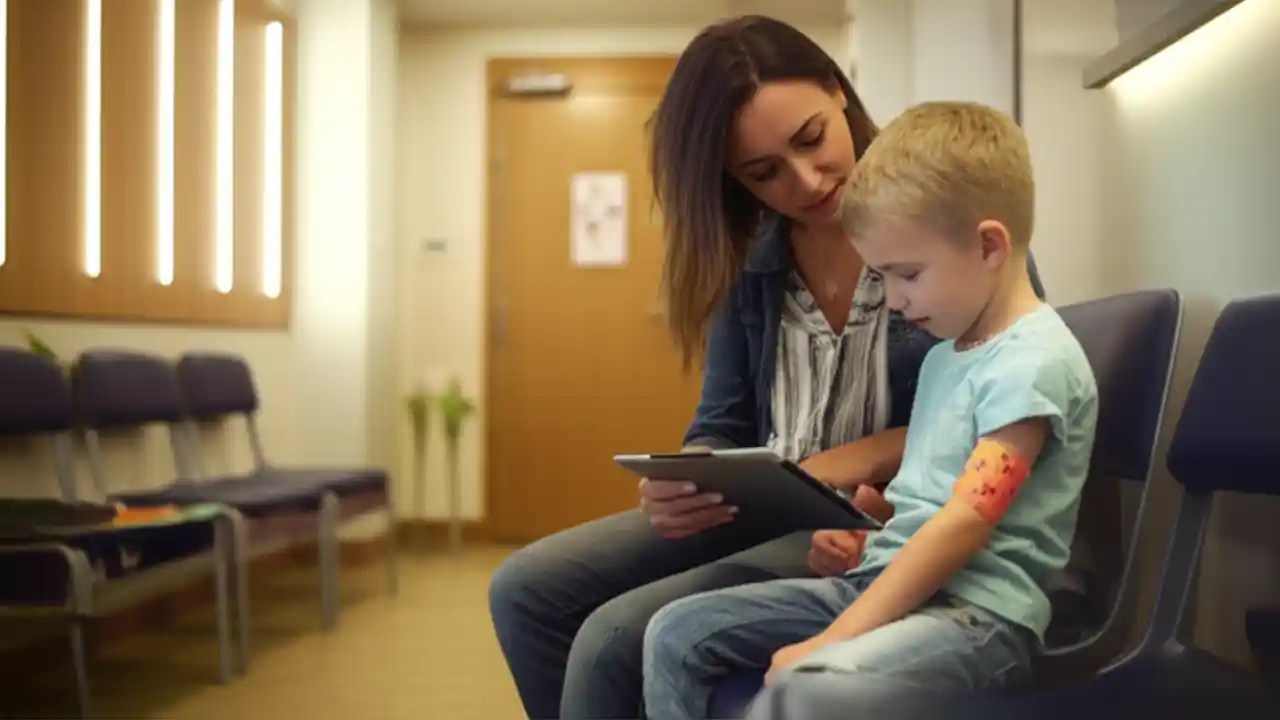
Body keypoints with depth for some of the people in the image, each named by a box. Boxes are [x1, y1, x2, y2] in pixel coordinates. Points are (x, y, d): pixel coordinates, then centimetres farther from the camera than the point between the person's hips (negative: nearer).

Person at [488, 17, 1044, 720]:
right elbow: (722, 428, 5)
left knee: (616, 638, -23)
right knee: (525, 590, -2)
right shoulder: (751, 260, 5)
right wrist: (684, 483, -20)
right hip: (763, 514, 6)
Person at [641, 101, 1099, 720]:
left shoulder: (1034, 361, -12)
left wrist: (834, 639, -20)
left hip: (978, 610, -9)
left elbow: (963, 525, -19)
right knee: (676, 634, -1)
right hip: (887, 579, 9)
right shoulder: (946, 353, 18)